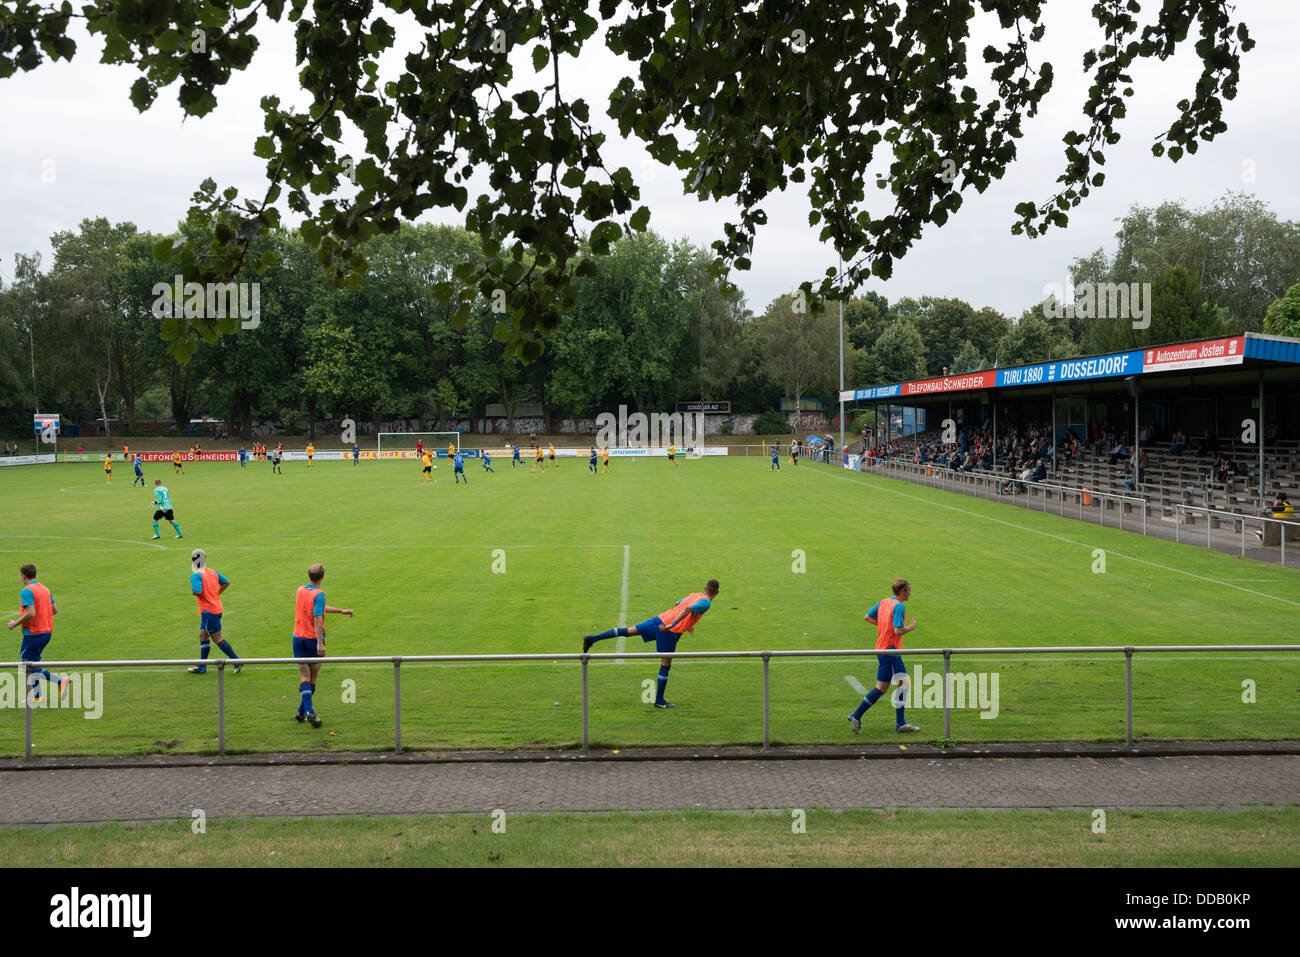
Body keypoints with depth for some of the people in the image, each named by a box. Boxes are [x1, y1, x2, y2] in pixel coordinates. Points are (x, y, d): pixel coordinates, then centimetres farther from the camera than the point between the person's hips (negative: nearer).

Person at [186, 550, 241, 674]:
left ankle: (236, 660, -3)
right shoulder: (213, 571, 10)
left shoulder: (195, 575, -15)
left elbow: (198, 592, -26)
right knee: (203, 636, 15)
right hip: (216, 607, 9)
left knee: (218, 639, -3)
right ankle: (202, 667, 20)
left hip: (208, 610, -9)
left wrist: (193, 591, -4)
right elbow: (226, 582, 11)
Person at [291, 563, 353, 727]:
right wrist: (320, 643, -23)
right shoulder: (319, 594, -13)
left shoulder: (300, 591, 9)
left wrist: (341, 611, 26)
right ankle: (302, 712, 10)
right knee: (312, 678, 9)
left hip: (298, 638, 5)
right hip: (313, 638, -5)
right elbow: (317, 618, -21)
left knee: (304, 677, 2)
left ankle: (308, 711, -13)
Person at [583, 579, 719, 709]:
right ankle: (659, 700, 13)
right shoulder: (706, 602, -5)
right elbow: (688, 609, -24)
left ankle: (592, 639, 5)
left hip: (660, 620, 7)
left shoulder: (694, 595, 20)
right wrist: (673, 625, -28)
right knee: (666, 665, 5)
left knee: (628, 631, 11)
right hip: (671, 633, -7)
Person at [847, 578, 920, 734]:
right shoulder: (899, 606, -16)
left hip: (882, 649, 10)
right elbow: (898, 631, -24)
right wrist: (911, 627, -6)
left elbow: (867, 617, 15)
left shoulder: (883, 602, 10)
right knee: (881, 688, -2)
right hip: (889, 650, -10)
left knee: (904, 683, 11)